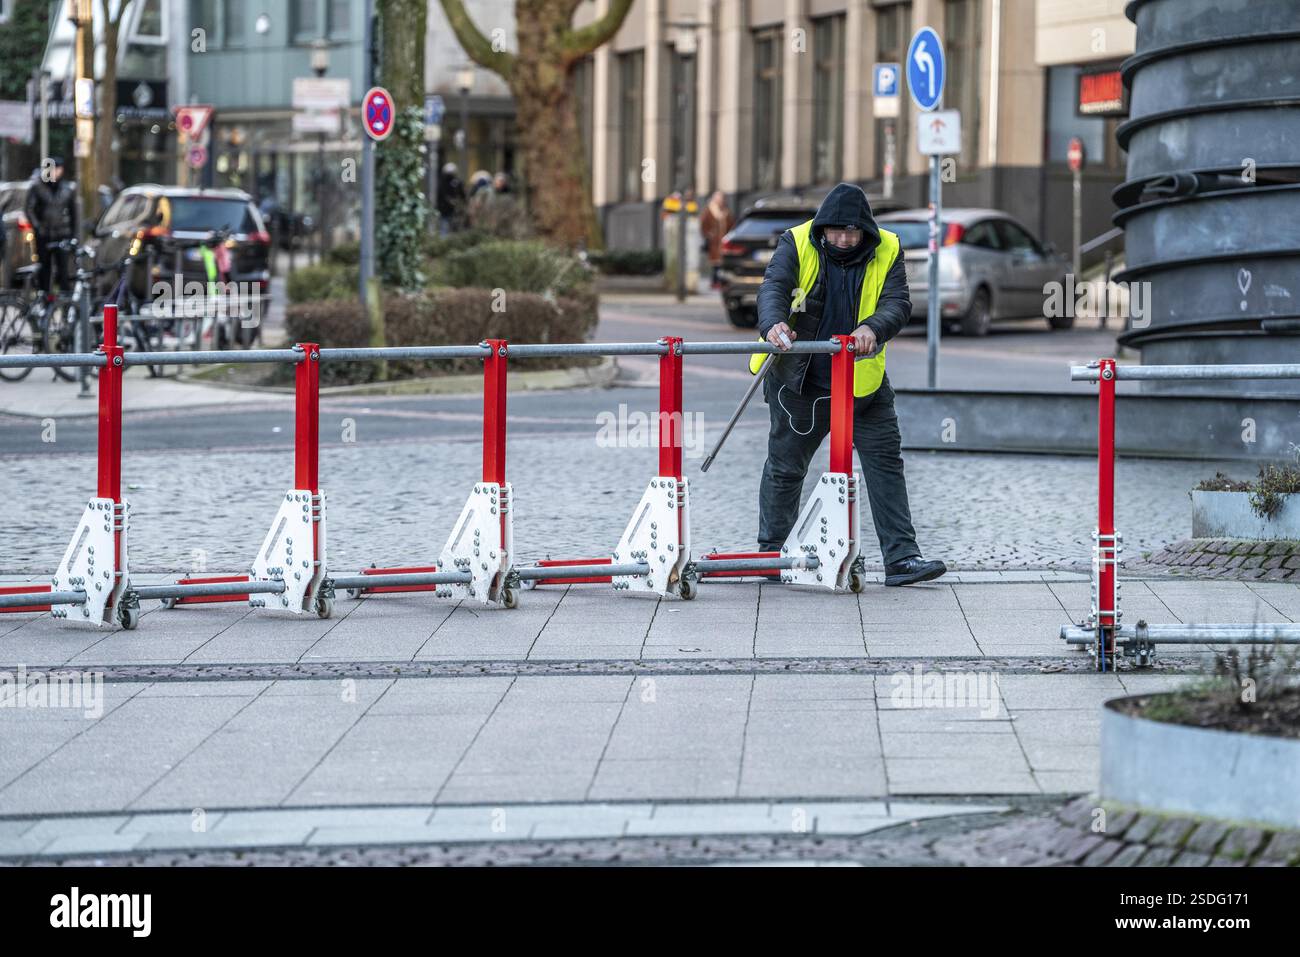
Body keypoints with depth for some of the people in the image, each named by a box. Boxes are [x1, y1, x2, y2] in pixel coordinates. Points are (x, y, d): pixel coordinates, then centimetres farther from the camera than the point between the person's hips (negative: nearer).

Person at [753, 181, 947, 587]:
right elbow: (773, 287, -23)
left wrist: (873, 328, -37)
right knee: (785, 466, 10)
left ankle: (901, 558, -4)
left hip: (863, 381, 1)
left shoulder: (887, 251, -5)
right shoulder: (797, 244, -9)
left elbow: (898, 303, -15)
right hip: (801, 380, -1)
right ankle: (772, 553, 26)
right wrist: (774, 324, -45)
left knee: (885, 461, -5)